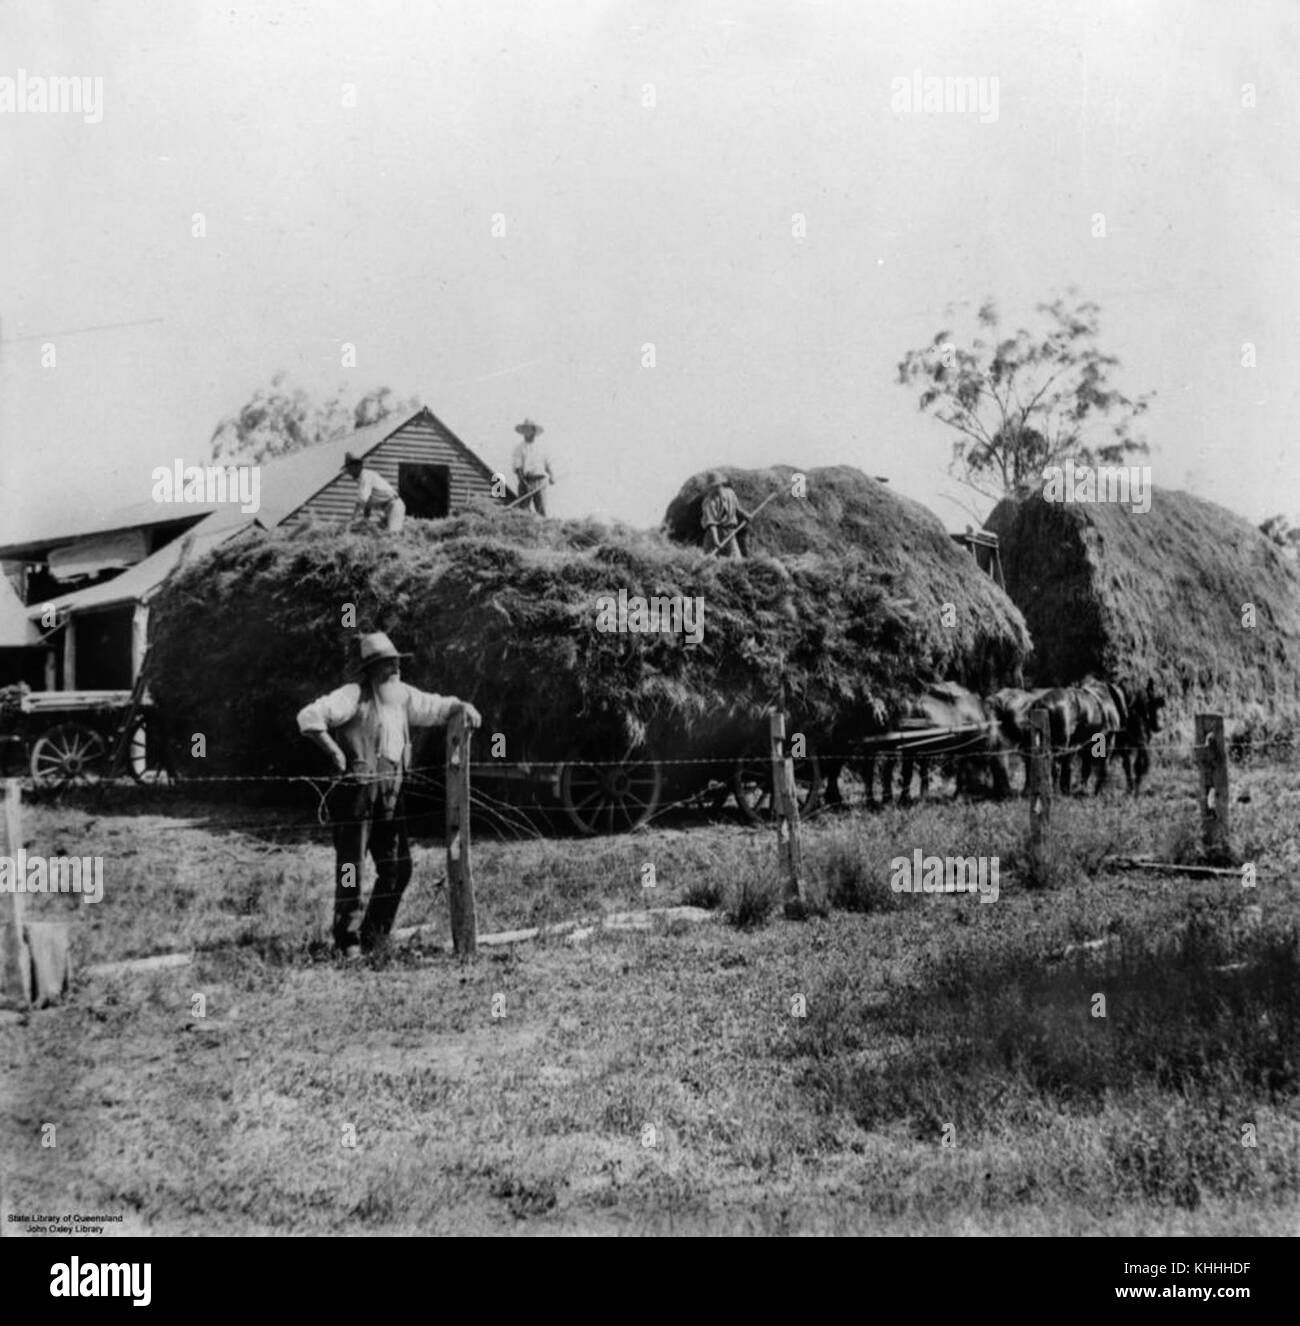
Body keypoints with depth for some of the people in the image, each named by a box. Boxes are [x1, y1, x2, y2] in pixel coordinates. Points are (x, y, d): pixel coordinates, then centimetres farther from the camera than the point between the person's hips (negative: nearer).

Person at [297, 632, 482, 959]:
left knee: (398, 868, 6)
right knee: (351, 868, -4)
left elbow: (435, 706, 24)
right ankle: (348, 942, 3)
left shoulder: (402, 695, 13)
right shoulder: (354, 696, -9)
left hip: (391, 794, 7)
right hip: (357, 793, -7)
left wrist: (462, 707, 4)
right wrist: (334, 752, -16)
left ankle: (372, 938, 17)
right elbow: (308, 717, -17)